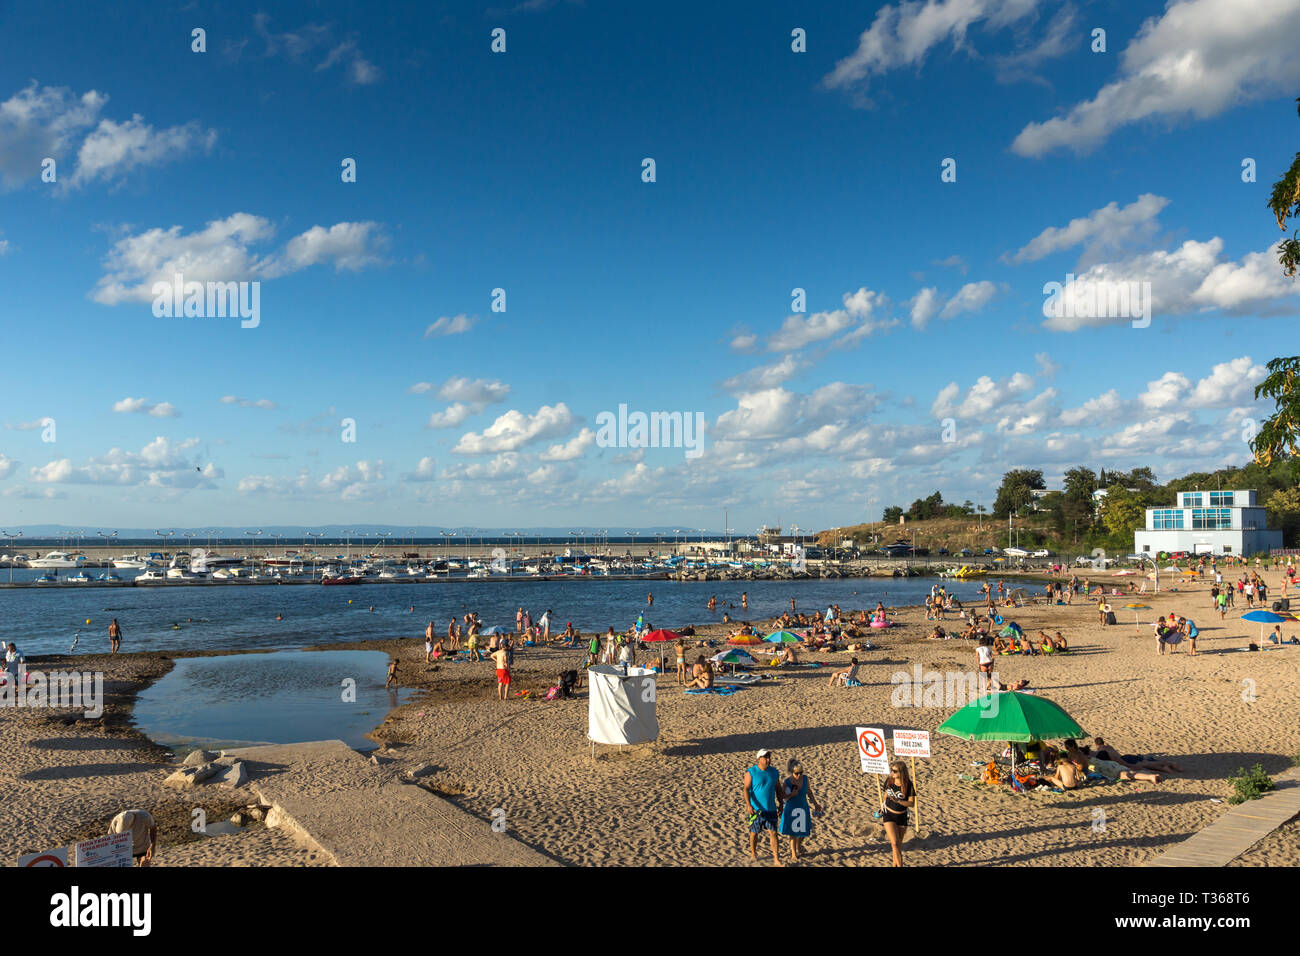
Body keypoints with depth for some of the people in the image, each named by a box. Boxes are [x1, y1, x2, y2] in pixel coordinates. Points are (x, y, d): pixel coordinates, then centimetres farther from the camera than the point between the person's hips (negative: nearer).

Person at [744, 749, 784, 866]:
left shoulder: (774, 772, 4)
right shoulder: (751, 772, -10)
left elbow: (778, 790, 13)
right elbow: (746, 789, -15)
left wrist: (781, 805, 12)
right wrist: (748, 805, -26)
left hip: (771, 808, 3)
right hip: (756, 809, -3)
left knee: (773, 832, -2)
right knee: (754, 833, 10)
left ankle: (776, 860, 0)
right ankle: (753, 854, 32)